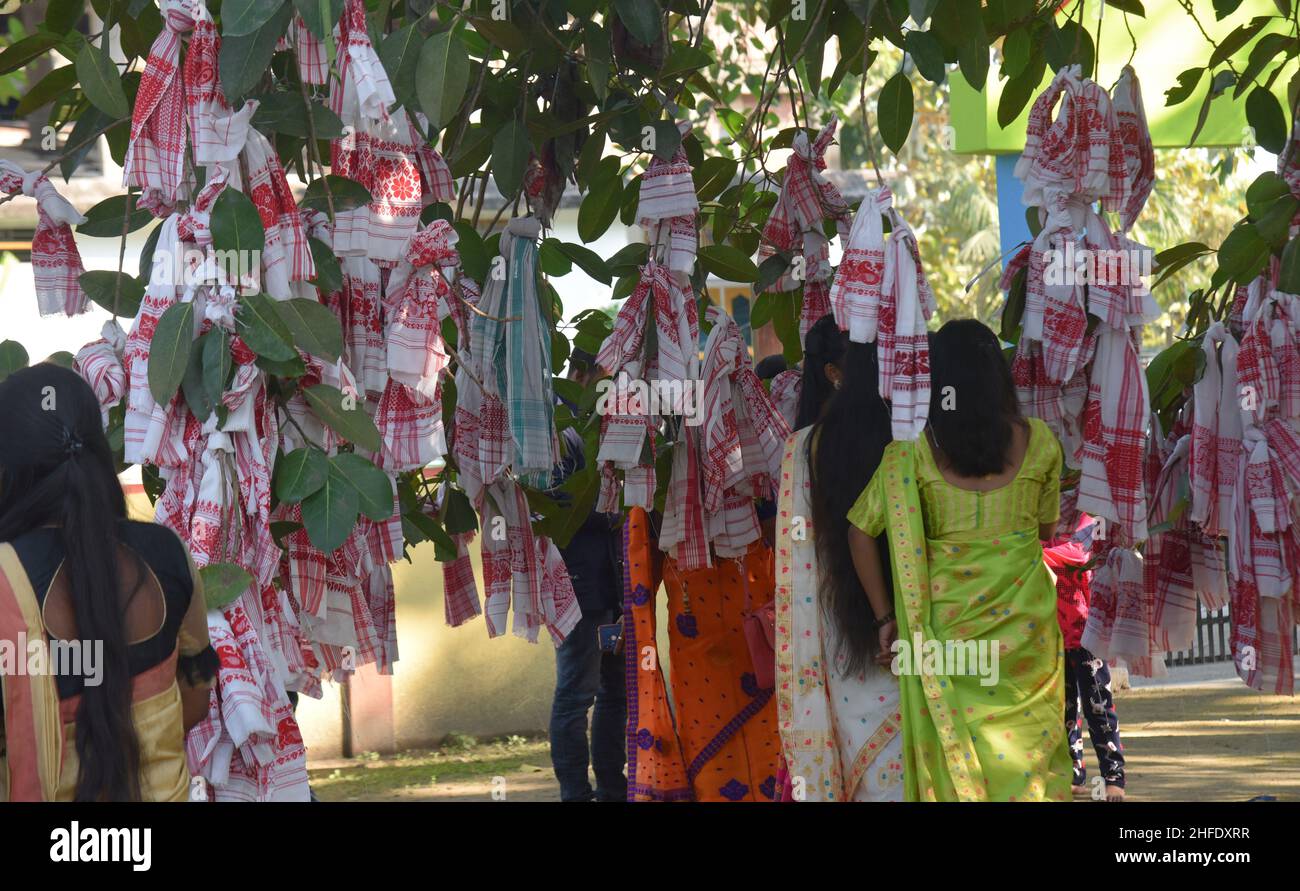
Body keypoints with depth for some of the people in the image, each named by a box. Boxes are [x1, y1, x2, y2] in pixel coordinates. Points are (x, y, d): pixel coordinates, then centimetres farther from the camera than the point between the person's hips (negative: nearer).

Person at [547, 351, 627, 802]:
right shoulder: (559, 431, -8)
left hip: (617, 578, 9)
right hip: (580, 580, -9)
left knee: (619, 687, 12)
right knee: (577, 692, -5)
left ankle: (613, 786, 20)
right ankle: (575, 792, -2)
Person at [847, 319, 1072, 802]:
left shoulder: (913, 452, -6)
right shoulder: (1037, 442, -3)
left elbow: (861, 532, -4)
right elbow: (1046, 530, 9)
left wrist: (887, 617, 3)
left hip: (946, 621, -1)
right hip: (1022, 617, 1)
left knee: (952, 751, 8)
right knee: (1029, 743, 12)